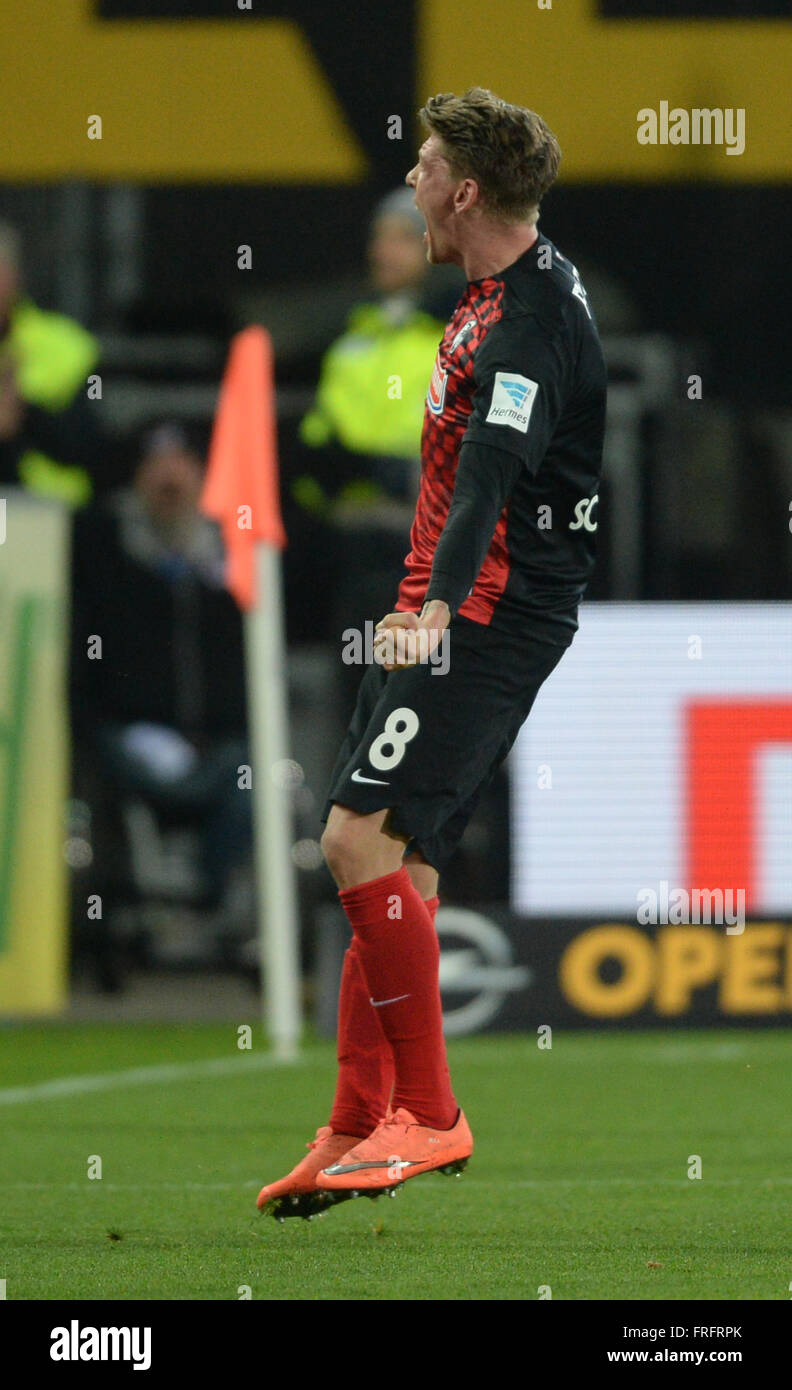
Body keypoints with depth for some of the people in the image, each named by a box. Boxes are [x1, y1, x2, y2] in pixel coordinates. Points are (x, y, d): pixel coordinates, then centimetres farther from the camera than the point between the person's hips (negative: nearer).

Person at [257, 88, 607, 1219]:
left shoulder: (527, 325, -19)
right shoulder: (513, 285, 13)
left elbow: (491, 475, -35)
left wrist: (438, 603, -48)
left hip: (487, 617, -10)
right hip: (446, 612, 10)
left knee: (363, 838, -18)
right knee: (394, 865, 9)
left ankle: (430, 1114, -14)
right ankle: (359, 1134, 11)